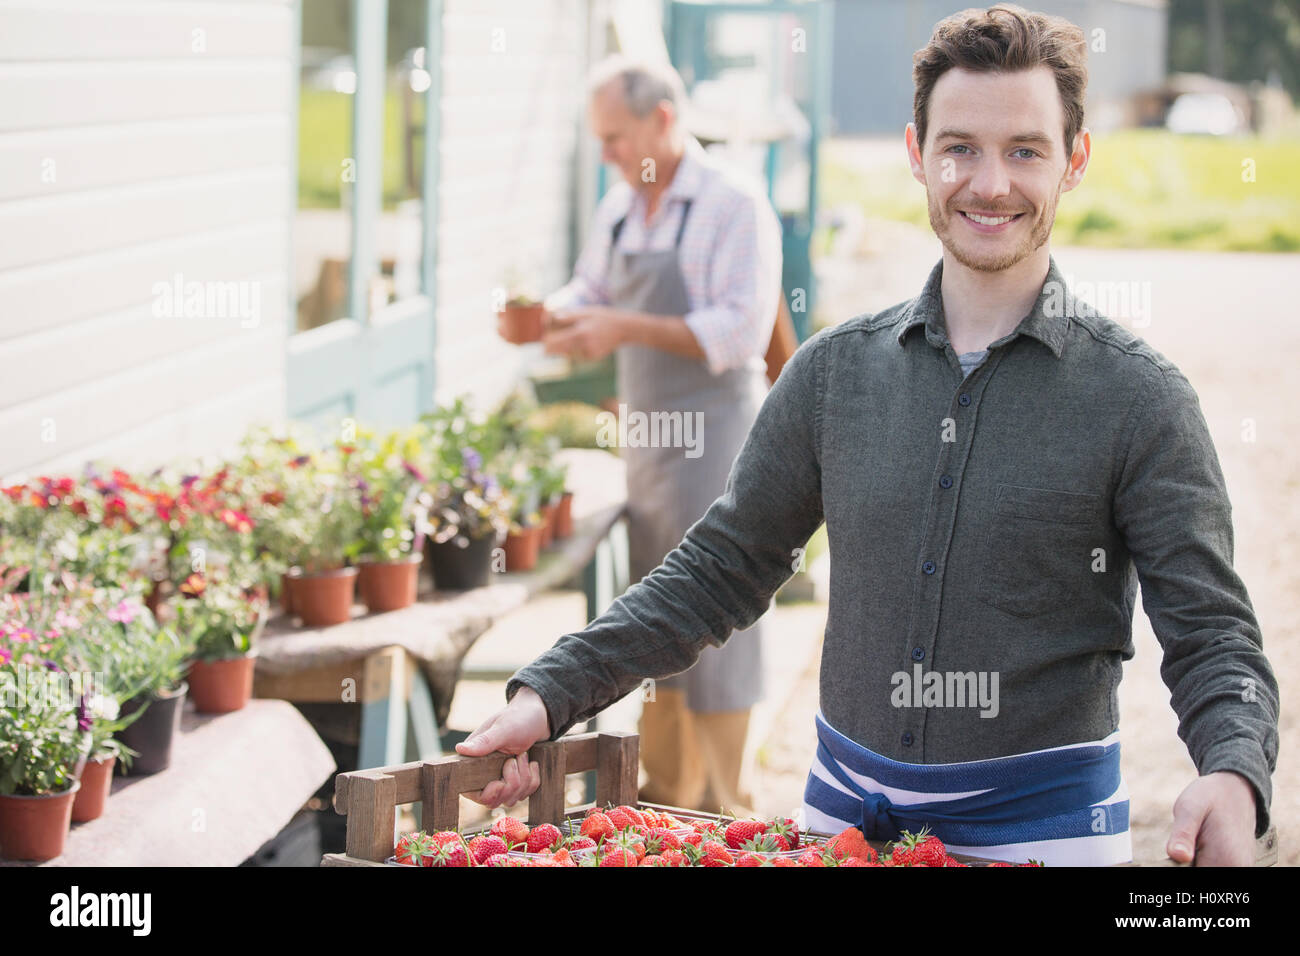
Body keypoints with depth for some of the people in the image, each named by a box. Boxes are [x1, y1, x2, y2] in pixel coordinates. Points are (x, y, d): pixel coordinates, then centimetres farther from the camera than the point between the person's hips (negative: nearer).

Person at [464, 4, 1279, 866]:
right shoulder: (836, 370, 3)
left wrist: (1234, 776, -30)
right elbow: (720, 569, 9)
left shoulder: (1138, 397, -8)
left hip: (1041, 826, -3)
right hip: (842, 809, 4)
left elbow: (1212, 638, -10)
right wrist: (551, 693, 0)